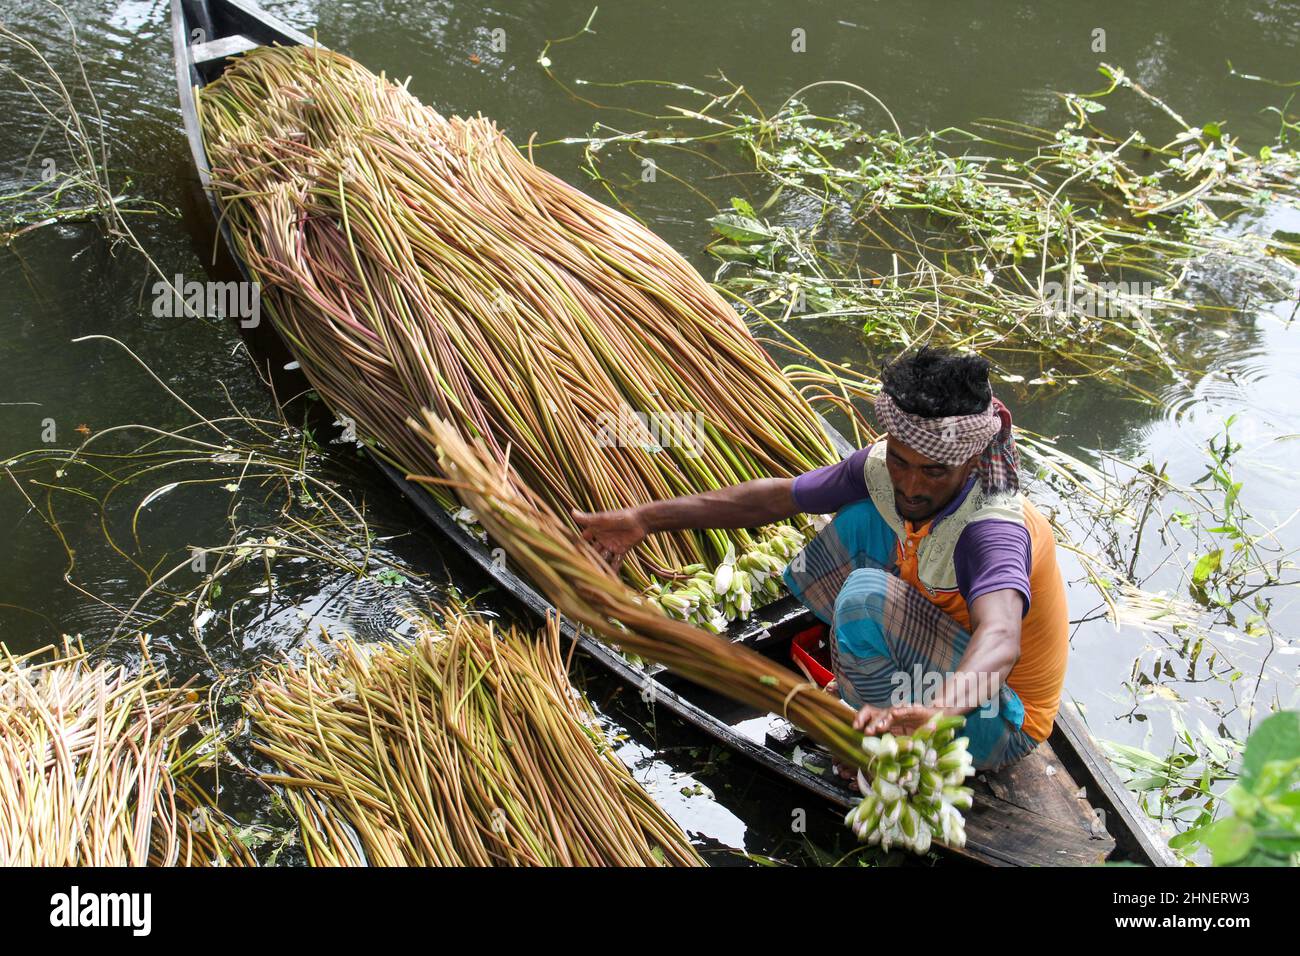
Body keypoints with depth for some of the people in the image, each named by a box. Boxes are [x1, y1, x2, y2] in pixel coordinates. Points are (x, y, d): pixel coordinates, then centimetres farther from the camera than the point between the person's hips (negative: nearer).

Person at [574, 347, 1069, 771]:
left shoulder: (994, 530, -35)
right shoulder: (883, 469, -13)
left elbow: (1001, 640, -55)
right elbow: (776, 498, -4)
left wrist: (934, 710, -76)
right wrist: (645, 519, -6)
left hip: (999, 725, -7)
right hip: (947, 673, 7)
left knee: (869, 592, -30)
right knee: (865, 518, -6)